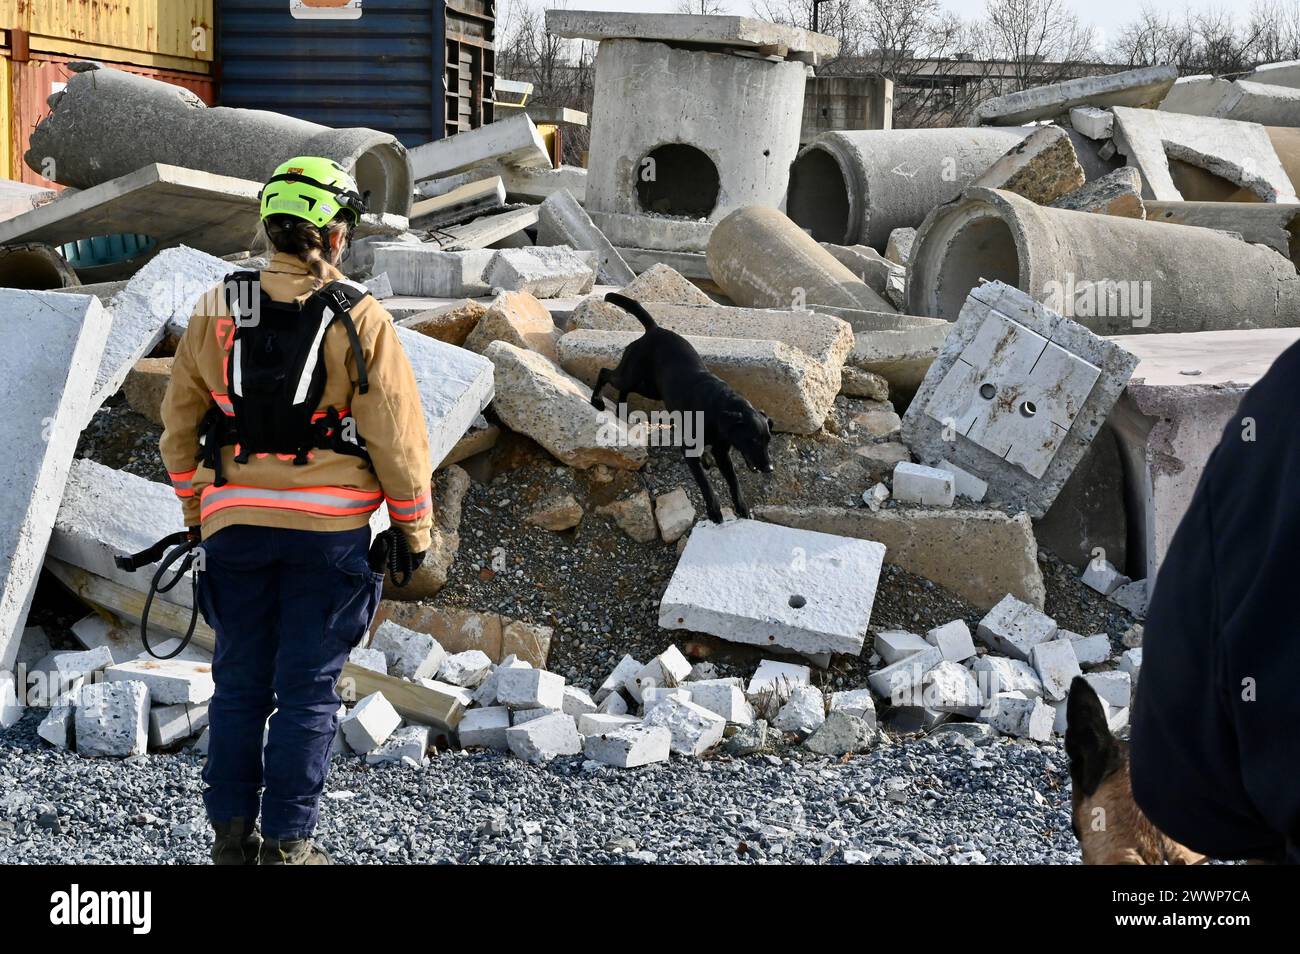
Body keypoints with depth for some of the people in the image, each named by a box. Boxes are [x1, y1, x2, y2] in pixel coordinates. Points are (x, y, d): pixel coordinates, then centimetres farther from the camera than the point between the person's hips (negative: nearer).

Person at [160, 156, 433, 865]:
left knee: (239, 681, 13)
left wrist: (196, 510, 21)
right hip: (330, 528, -3)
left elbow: (180, 420, 10)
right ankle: (287, 842, 8)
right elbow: (396, 433, -7)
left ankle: (231, 834, 16)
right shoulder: (358, 320, -8)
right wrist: (414, 527, 3)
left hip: (234, 522, 3)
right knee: (307, 687, 4)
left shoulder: (216, 311, 3)